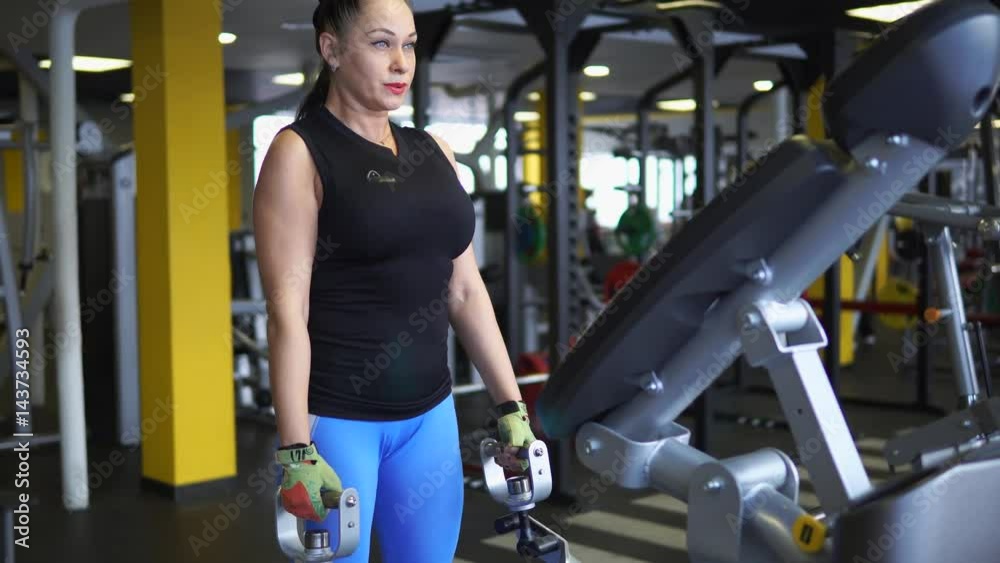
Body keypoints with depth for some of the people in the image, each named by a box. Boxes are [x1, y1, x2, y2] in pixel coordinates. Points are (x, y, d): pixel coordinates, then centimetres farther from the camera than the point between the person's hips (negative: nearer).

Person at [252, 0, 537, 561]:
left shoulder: (434, 152, 9)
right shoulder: (300, 153, -7)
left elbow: (466, 290, 11)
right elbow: (287, 307, -13)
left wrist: (510, 405, 8)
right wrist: (296, 448, -17)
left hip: (430, 412, 5)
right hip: (335, 418, -5)